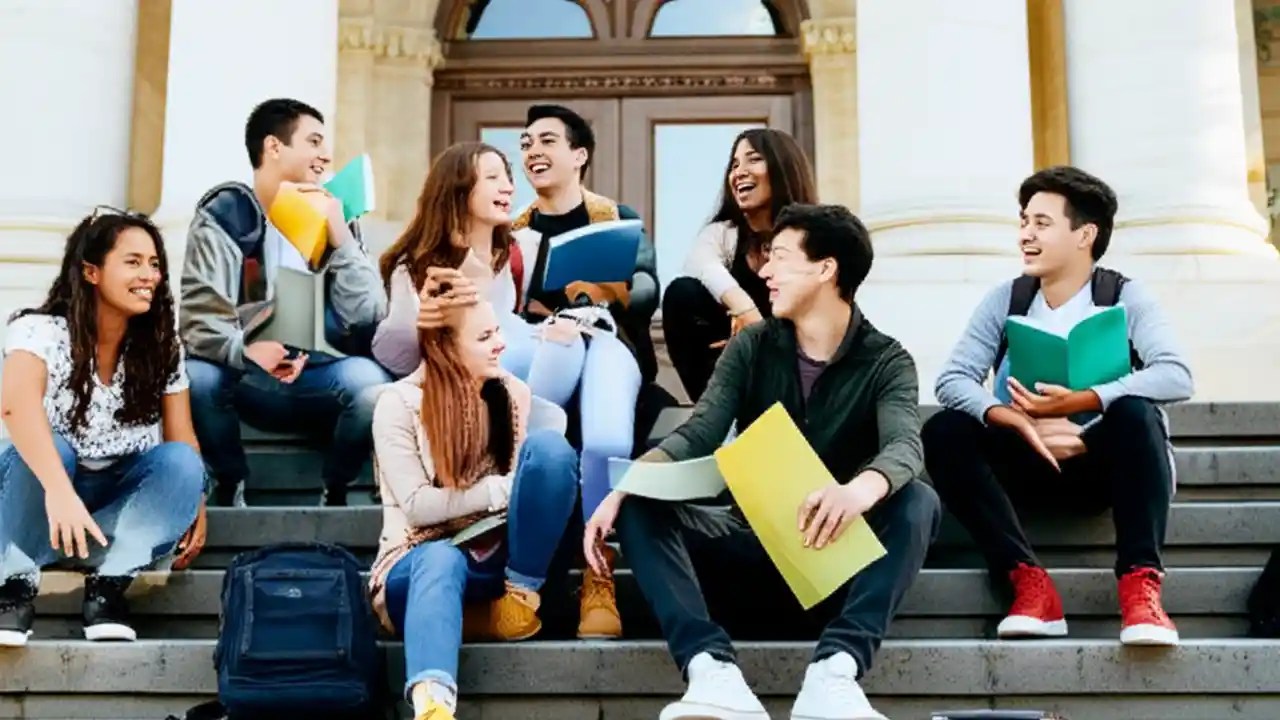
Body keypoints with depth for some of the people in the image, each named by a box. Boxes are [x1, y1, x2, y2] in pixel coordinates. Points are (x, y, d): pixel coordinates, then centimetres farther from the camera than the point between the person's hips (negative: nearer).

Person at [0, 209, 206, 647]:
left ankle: (109, 583, -22)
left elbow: (182, 437, -3)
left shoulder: (162, 348, -3)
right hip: (44, 497, -3)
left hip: (126, 505, 3)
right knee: (48, 447, -34)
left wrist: (193, 505, -21)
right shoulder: (41, 331, -17)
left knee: (182, 462, -25)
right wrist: (58, 489, -53)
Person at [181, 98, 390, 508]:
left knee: (371, 380, -30)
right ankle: (229, 486, -3)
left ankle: (336, 492, -2)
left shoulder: (332, 216, 5)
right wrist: (245, 351, -35)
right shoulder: (225, 215, -4)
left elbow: (369, 316, -6)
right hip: (246, 379, -1)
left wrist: (340, 238, -14)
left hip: (320, 377, 2)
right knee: (195, 377, -32)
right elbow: (198, 317, -15)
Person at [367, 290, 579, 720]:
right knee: (442, 560, -43)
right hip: (424, 558, -3)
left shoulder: (513, 394, 5)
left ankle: (522, 594, -13)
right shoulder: (399, 404, -7)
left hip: (502, 557, 3)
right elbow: (417, 505, -13)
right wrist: (500, 490, -17)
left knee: (549, 445, -21)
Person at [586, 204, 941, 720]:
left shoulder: (886, 361, -3)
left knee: (917, 502, -29)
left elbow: (904, 446, -24)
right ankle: (713, 672, -43)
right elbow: (697, 436, -7)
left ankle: (833, 672, -46)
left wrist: (862, 488, -50)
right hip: (754, 545, 3)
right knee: (638, 506, -20)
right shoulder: (751, 348, 5)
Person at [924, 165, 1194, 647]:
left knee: (1134, 411, -33)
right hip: (1033, 464, 3)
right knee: (943, 432, -22)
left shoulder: (1125, 297, -7)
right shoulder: (1004, 300, 0)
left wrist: (1076, 401, -34)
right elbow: (952, 380, -11)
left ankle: (1140, 583, -34)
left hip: (1106, 463, -3)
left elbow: (1175, 376, -23)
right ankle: (1028, 581, -28)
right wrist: (1023, 423, -29)